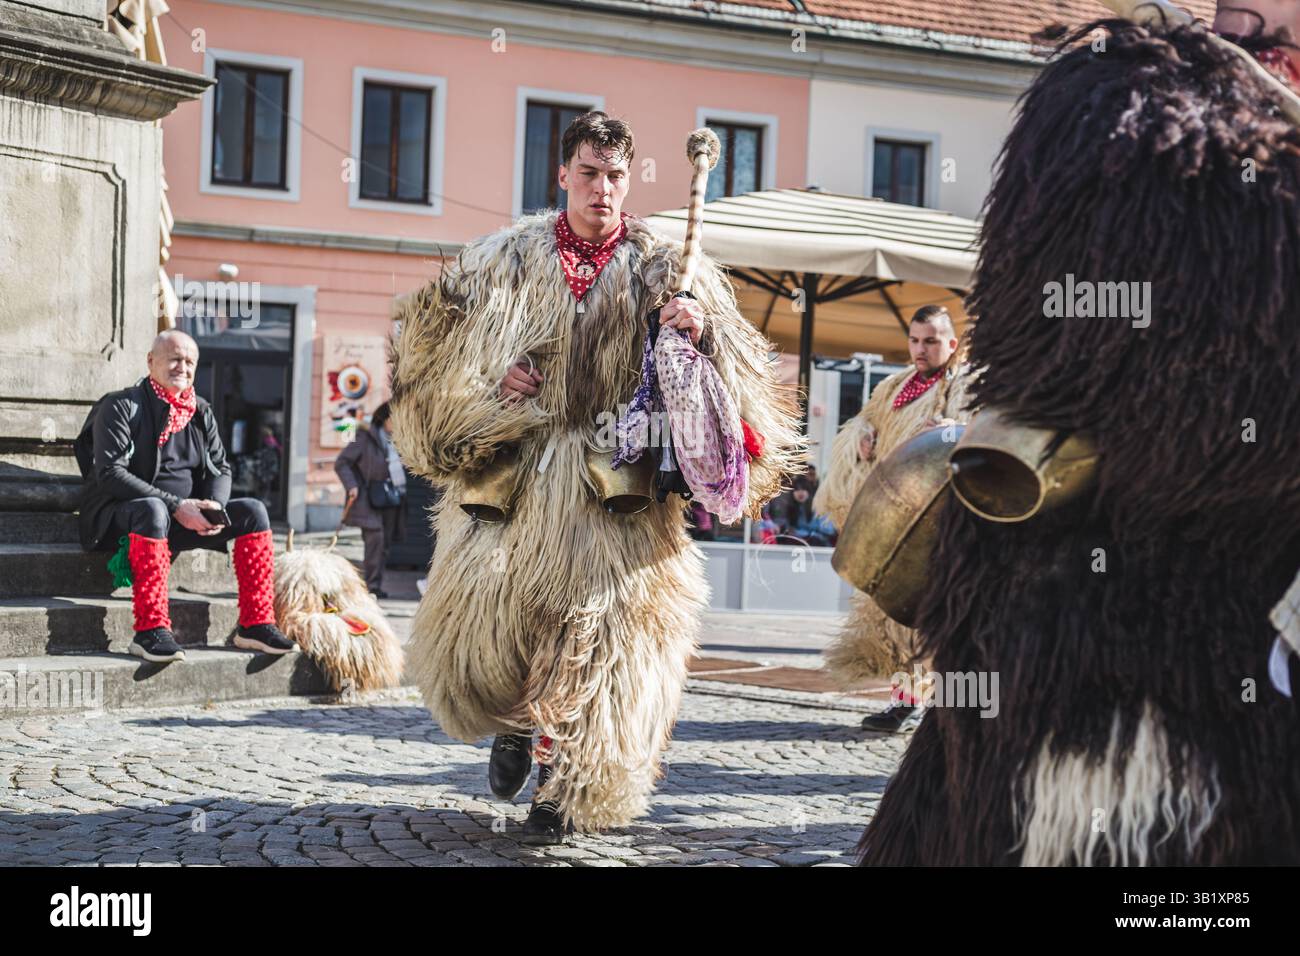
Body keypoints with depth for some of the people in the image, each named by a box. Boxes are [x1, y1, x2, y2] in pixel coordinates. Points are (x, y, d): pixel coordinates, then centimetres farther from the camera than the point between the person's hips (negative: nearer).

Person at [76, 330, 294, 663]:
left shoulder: (201, 412, 13)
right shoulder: (121, 407, -8)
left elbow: (220, 469, 13)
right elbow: (110, 473, -18)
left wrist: (214, 505, -11)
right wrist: (176, 506, -25)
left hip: (183, 520, 6)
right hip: (120, 518, -6)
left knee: (252, 510, -10)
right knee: (153, 509, -40)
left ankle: (255, 624, -10)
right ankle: (150, 630, -41)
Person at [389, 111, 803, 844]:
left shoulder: (665, 268, 3)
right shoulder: (508, 259, 6)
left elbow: (735, 360, 0)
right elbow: (441, 338, 13)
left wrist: (700, 333, -22)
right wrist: (490, 380, -5)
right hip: (516, 472, 1)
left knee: (597, 628, -3)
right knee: (481, 613, -4)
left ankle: (566, 785, 13)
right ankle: (514, 724, 29)